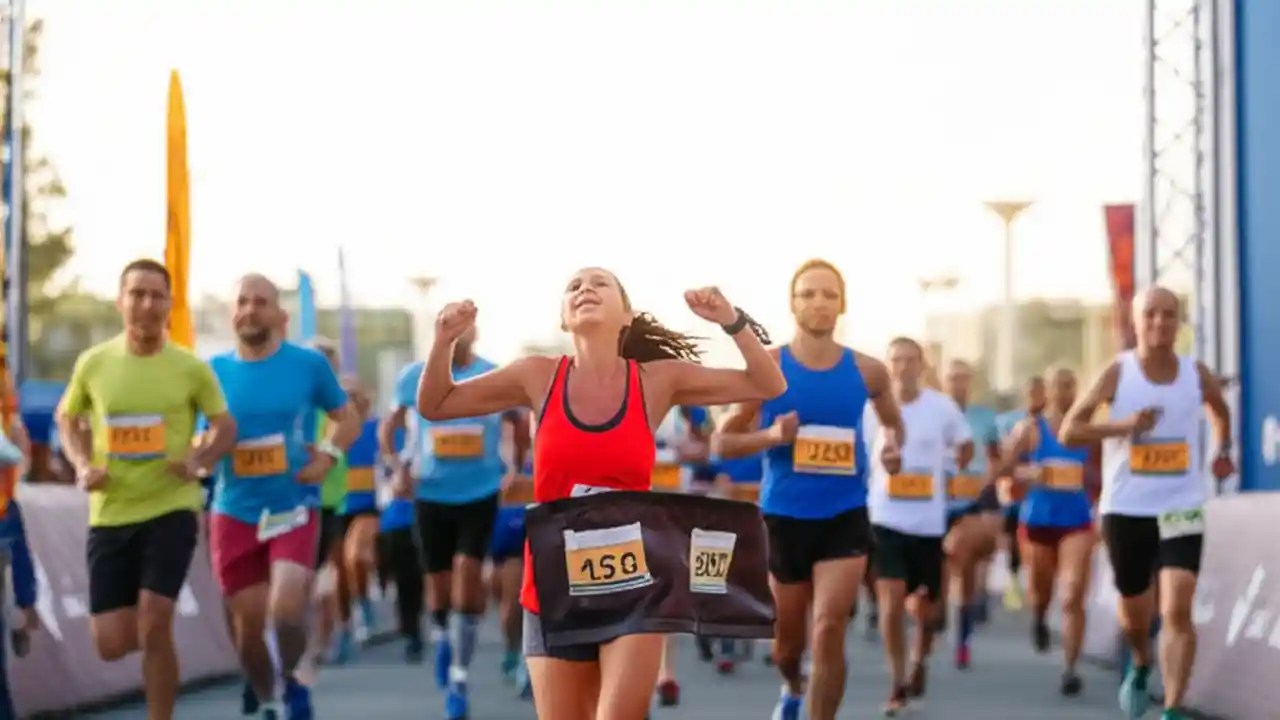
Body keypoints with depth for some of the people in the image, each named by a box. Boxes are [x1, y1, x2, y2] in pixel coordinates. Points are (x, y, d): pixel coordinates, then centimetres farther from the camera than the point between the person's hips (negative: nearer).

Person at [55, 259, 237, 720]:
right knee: (111, 645, 0)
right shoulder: (93, 363, 0)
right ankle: (154, 628, 38)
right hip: (110, 514, 2)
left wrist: (199, 461, -13)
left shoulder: (191, 368, -4)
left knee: (154, 625, -16)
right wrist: (82, 465, -3)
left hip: (171, 509, -2)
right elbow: (67, 419, 16)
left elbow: (225, 426, 7)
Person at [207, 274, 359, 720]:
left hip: (294, 510, -2)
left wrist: (328, 454, -8)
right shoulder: (214, 370, 2)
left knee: (286, 613, -22)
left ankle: (289, 684, 7)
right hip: (234, 514, 2)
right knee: (249, 625, 6)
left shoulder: (309, 364, -2)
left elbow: (347, 418, 10)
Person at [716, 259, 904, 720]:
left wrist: (892, 443, -4)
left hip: (844, 517, 0)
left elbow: (891, 421, 20)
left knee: (829, 631, -15)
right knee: (787, 639, 16)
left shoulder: (867, 371, 1)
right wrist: (770, 436, -21)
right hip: (784, 517, 0)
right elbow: (724, 441, -2)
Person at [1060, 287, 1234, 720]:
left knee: (1177, 610, -16)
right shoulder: (1117, 374, -7)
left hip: (1181, 509, 0)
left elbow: (1220, 411, 25)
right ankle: (1140, 667, 49)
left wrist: (1222, 450, 9)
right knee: (1135, 613, 15)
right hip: (1126, 509, 0)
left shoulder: (1197, 375, 1)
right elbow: (1068, 432, -9)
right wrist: (1123, 425, -22)